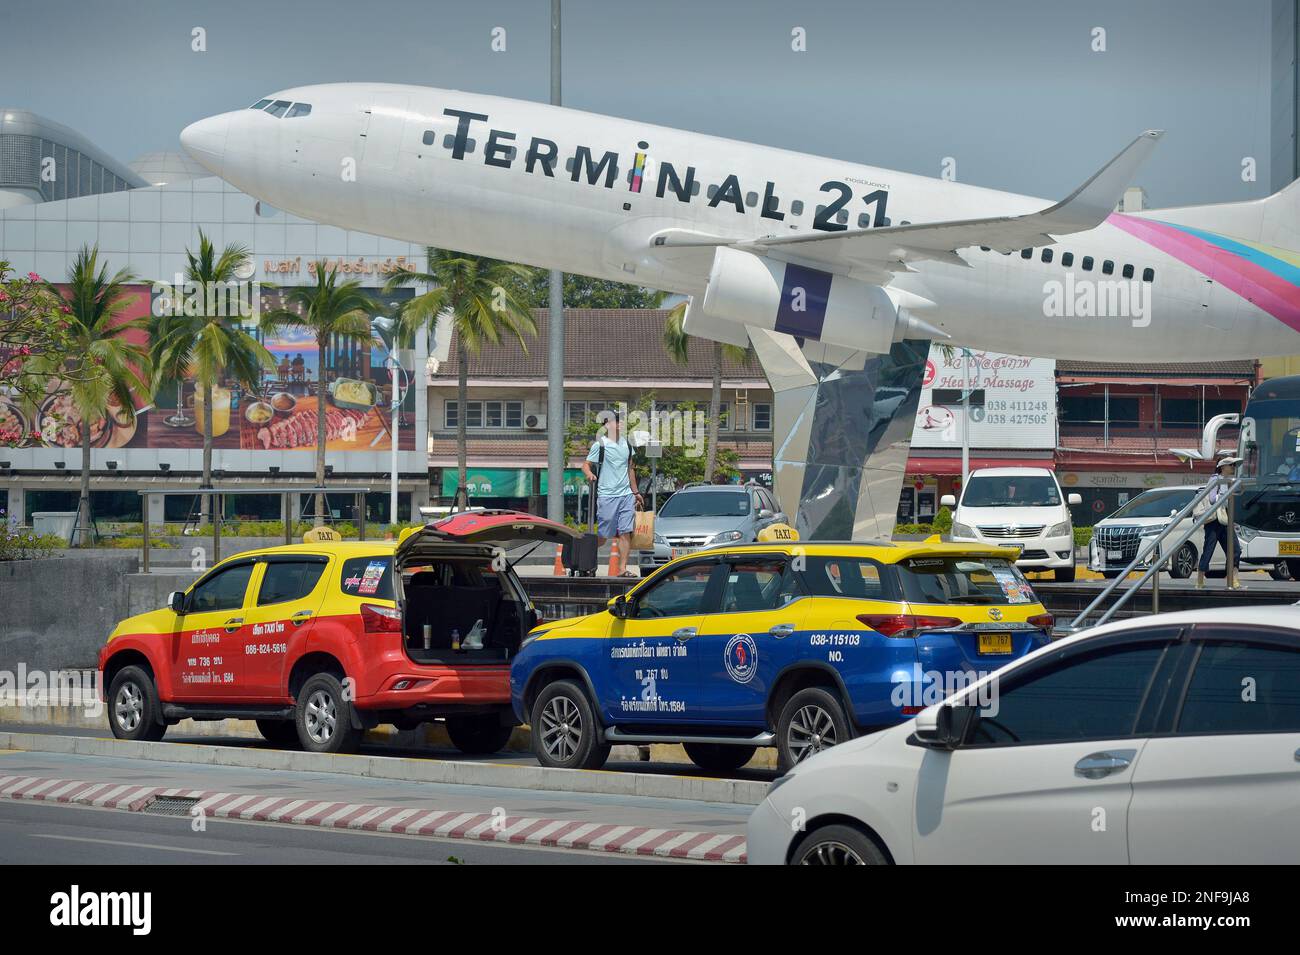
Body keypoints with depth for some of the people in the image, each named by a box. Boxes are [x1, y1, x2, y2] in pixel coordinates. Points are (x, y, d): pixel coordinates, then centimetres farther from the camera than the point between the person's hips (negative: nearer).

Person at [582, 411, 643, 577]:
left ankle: (622, 568, -2)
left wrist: (635, 492, 25)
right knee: (603, 535, -1)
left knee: (625, 532, -3)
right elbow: (586, 465, -4)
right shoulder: (600, 444, -5)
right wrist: (590, 474, -27)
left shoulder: (626, 443, 13)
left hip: (626, 495, 5)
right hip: (607, 496, -5)